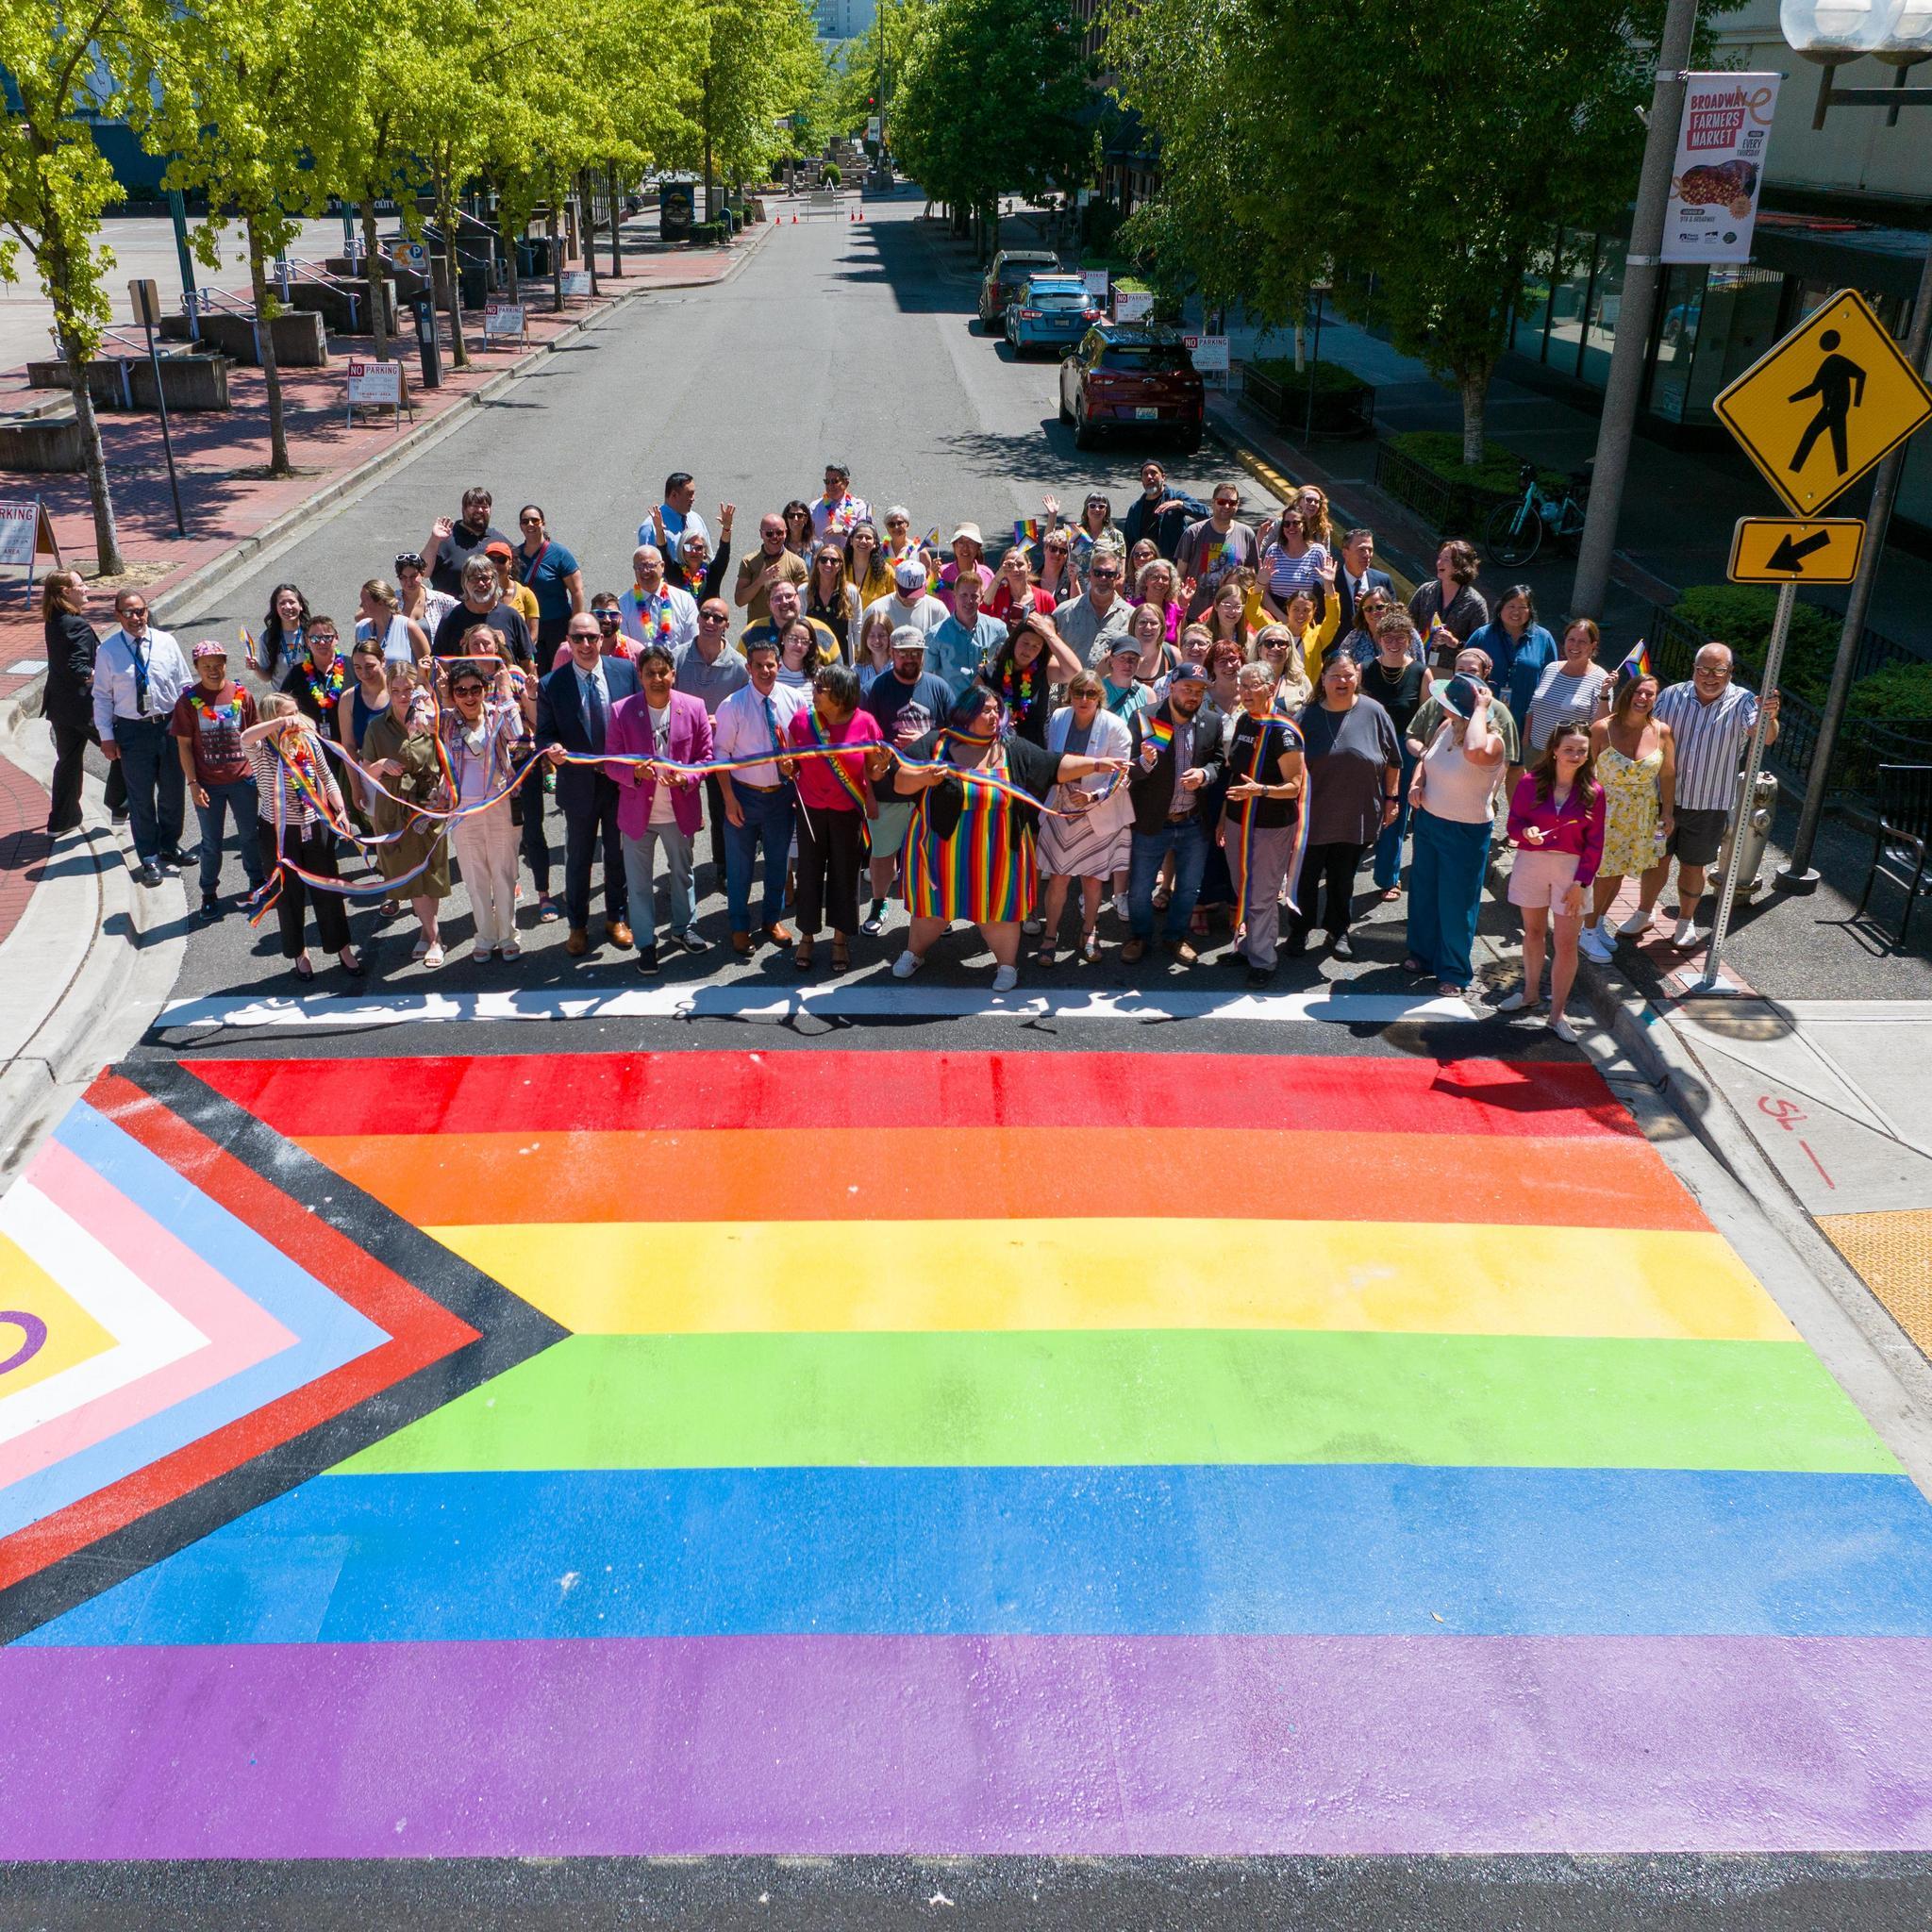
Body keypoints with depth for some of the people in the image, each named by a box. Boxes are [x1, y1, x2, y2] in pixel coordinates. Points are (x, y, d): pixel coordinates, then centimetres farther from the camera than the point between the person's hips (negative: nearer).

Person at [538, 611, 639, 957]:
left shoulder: (626, 670, -5)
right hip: (579, 783, -1)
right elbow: (544, 732, -4)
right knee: (578, 859, 12)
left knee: (619, 854, 16)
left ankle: (617, 919, 34)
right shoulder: (551, 684, -8)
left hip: (622, 779, 1)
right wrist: (551, 749, -27)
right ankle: (577, 926, 29)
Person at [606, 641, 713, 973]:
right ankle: (646, 943, 23)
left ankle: (684, 927, 43)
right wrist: (635, 772, -27)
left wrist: (685, 778, -20)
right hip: (637, 810, -1)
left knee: (682, 872, 21)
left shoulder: (694, 708, -6)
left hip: (680, 810, 1)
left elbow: (705, 756, -1)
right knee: (639, 881, 9)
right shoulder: (621, 711, -9)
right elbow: (612, 762, -6)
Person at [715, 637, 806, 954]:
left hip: (782, 793, 2)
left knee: (778, 861, 18)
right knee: (739, 865, 9)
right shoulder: (732, 706, -12)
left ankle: (773, 920, 38)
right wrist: (729, 798, -10)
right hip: (744, 794, -2)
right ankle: (739, 928, 26)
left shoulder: (796, 700, -7)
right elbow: (722, 753, -8)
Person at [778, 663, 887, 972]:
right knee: (809, 872, 8)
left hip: (849, 812, -1)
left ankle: (840, 938, 26)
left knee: (845, 874, 9)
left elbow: (872, 772, -2)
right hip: (810, 810, 1)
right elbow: (792, 767, 4)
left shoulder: (865, 724, -13)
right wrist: (787, 767, -18)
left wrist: (882, 768, -24)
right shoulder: (801, 719, -9)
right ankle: (807, 935, 26)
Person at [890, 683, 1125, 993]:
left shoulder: (1014, 750, 0)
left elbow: (1056, 767, -4)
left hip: (995, 853, 0)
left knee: (998, 908, 7)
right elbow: (900, 782, -7)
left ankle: (1007, 963, 29)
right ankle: (914, 953, 39)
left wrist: (1095, 764, -14)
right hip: (942, 849, 0)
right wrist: (926, 777, -25)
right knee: (933, 904, 14)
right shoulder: (935, 744, -4)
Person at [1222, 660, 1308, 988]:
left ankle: (1262, 960, 13)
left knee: (1262, 896, 1)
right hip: (1238, 821, 7)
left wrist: (1260, 790, -35)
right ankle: (1248, 945, 34)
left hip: (1272, 826, -7)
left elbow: (1294, 786, -18)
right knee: (1243, 890, 18)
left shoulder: (1283, 731, -17)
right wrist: (1223, 818, 17)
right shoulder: (1242, 721, 6)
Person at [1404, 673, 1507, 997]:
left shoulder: (1491, 741, -25)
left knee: (1455, 902, 5)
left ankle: (1454, 972, 22)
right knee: (1423, 891, 20)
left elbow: (1474, 751, -50)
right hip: (1428, 821, 7)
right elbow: (1425, 758, 15)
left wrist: (1481, 708, -37)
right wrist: (1416, 784, -6)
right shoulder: (1447, 727, -4)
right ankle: (1423, 954, 41)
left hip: (1466, 833, -7)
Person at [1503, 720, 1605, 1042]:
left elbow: (1594, 843, -3)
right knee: (1533, 932, 18)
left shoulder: (1592, 792, -6)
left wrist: (1580, 883, -8)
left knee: (1566, 944, -1)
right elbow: (1514, 823, 0)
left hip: (1572, 868, -1)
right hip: (1531, 862, 1)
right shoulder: (1530, 783, -7)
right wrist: (1526, 832, -23)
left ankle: (1556, 1014, 7)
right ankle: (1530, 994, 37)